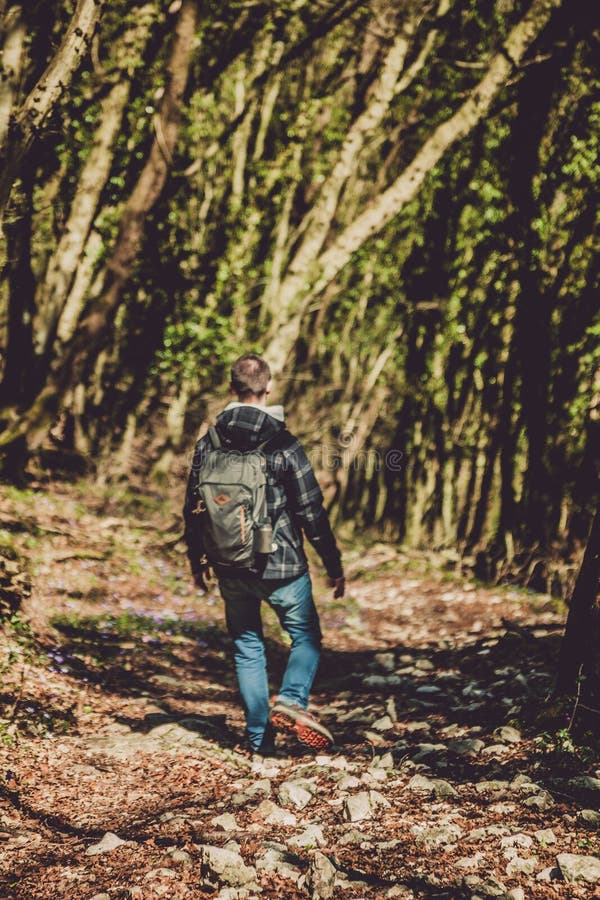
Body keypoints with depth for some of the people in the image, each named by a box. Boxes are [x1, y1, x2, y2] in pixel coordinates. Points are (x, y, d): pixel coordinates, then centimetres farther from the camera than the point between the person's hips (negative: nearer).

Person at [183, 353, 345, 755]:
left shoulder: (209, 442, 0)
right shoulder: (284, 444, -12)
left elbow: (193, 507, 8)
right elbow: (311, 510, -10)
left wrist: (197, 559, 22)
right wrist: (334, 565, -1)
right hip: (282, 566, -3)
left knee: (247, 647, 15)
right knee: (306, 637, 14)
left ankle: (260, 736, 14)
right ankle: (292, 699, -10)